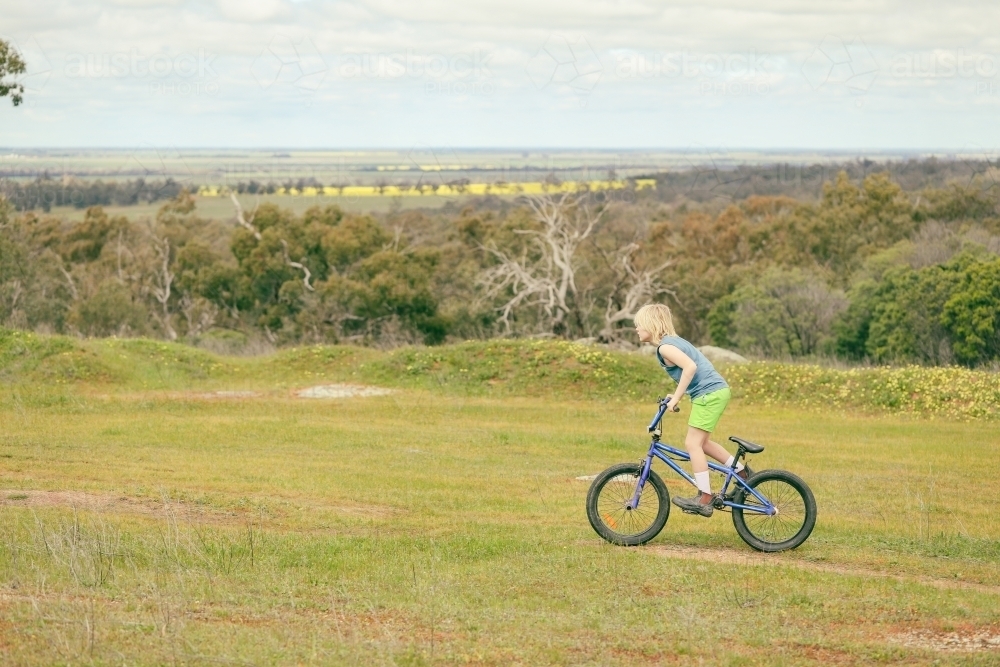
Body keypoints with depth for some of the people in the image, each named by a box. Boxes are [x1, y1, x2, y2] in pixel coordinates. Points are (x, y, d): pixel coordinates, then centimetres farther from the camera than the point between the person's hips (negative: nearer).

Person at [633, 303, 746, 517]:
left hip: (708, 394, -10)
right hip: (718, 390, 10)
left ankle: (704, 499, -6)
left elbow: (690, 367, -24)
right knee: (701, 443, 19)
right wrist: (677, 396, 14)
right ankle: (742, 472, 25)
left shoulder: (665, 347, -12)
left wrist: (676, 397, -18)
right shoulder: (674, 341, 18)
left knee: (693, 443, -7)